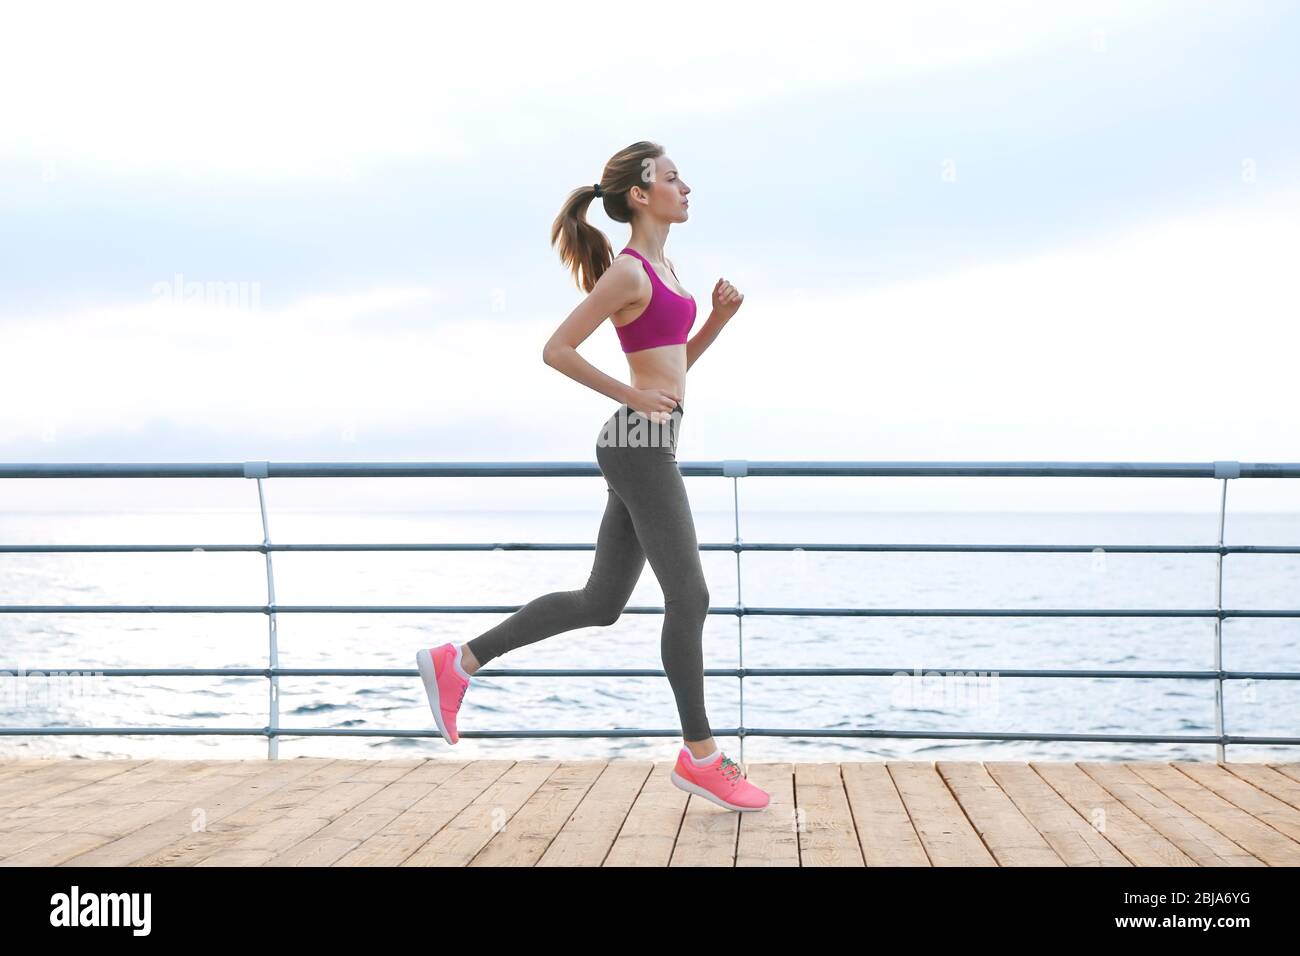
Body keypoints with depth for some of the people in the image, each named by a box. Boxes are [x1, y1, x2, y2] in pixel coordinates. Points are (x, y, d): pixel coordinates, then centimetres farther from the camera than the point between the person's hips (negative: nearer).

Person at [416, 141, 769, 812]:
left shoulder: (662, 268, 18)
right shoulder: (628, 271, -10)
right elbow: (556, 349, -13)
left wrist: (719, 318, 10)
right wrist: (633, 396, -12)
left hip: (647, 446, 10)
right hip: (640, 442, -10)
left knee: (600, 603, 11)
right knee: (689, 596, -4)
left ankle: (459, 662, 15)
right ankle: (699, 755, 6)